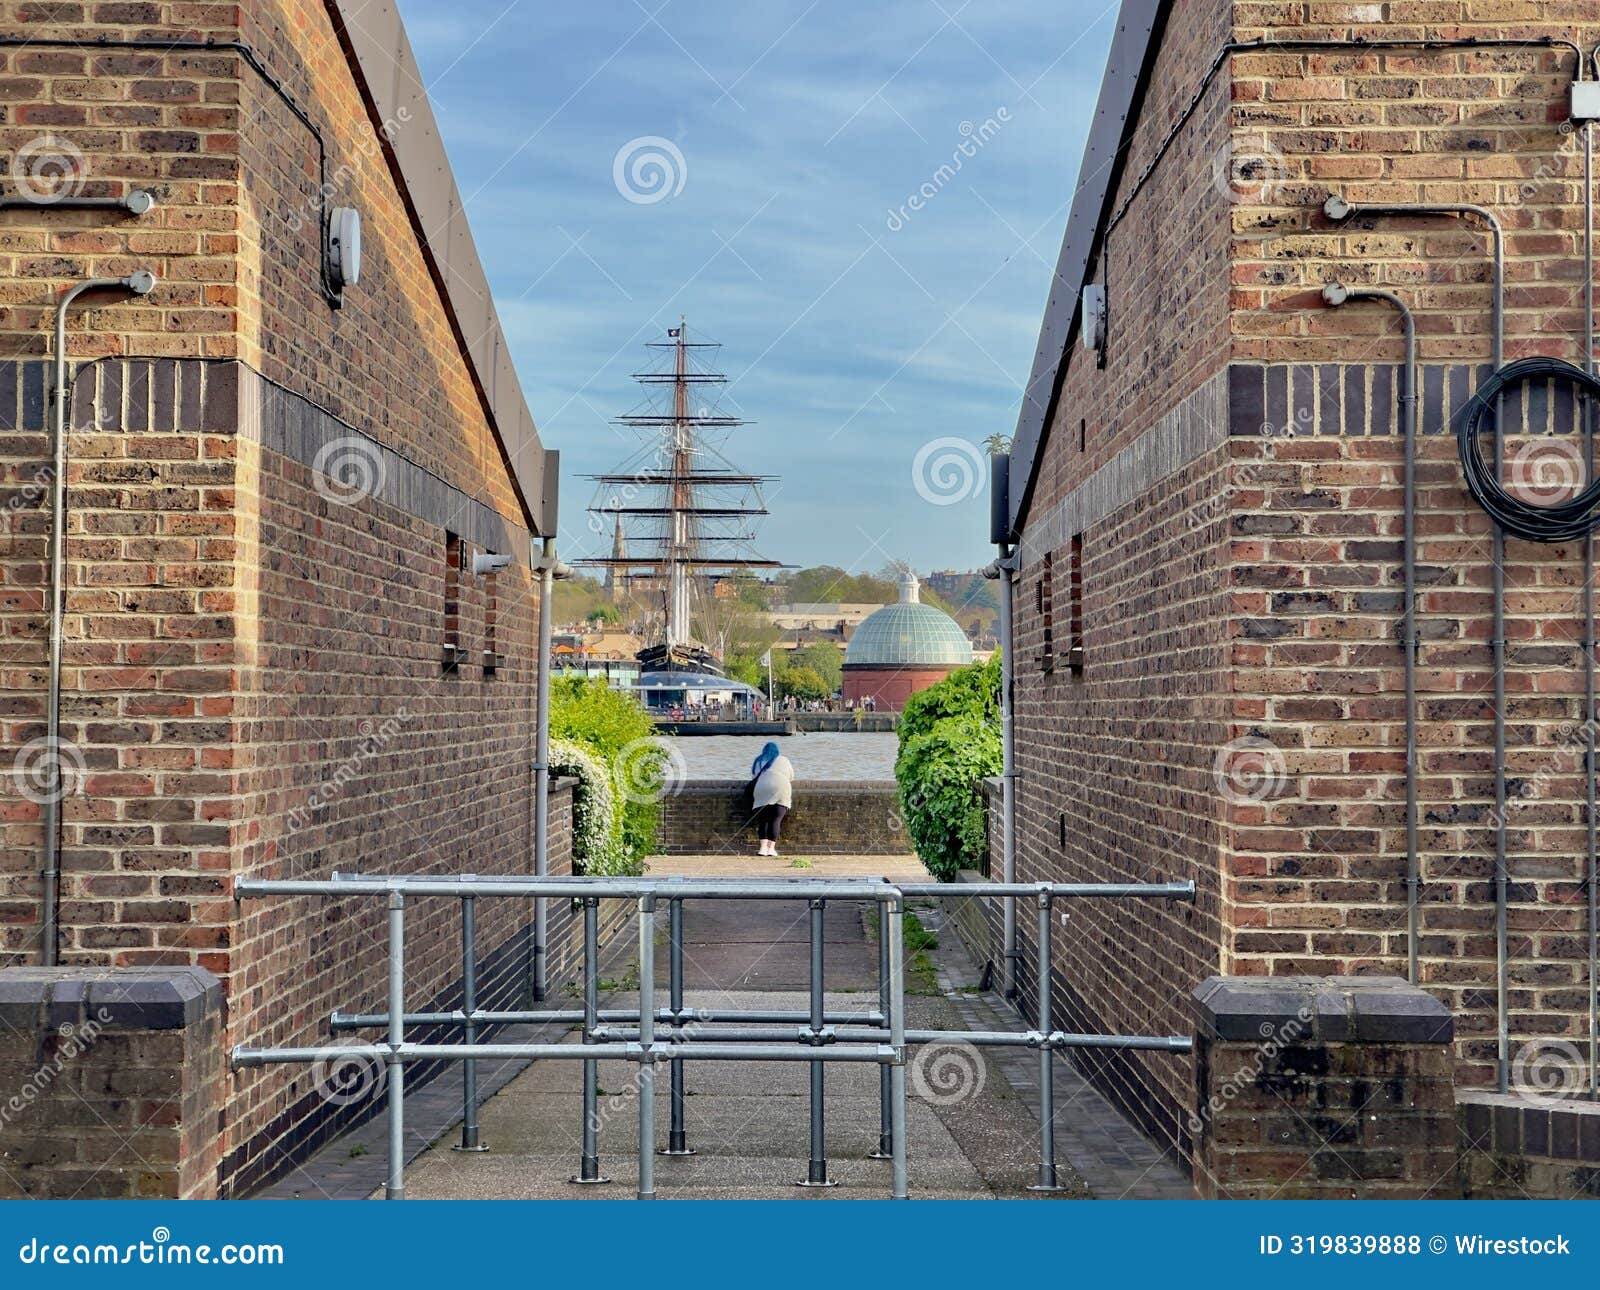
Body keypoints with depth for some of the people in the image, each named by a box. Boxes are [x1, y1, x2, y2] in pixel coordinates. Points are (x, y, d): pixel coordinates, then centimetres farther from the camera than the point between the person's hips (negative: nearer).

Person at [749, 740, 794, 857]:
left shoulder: (758, 761, 23)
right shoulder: (783, 760, 21)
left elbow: (754, 775, 26)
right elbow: (791, 777, 27)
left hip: (761, 790, 1)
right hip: (781, 790, -1)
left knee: (762, 820, 5)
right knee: (776, 820, -3)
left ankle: (763, 847, -8)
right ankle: (771, 848, -12)